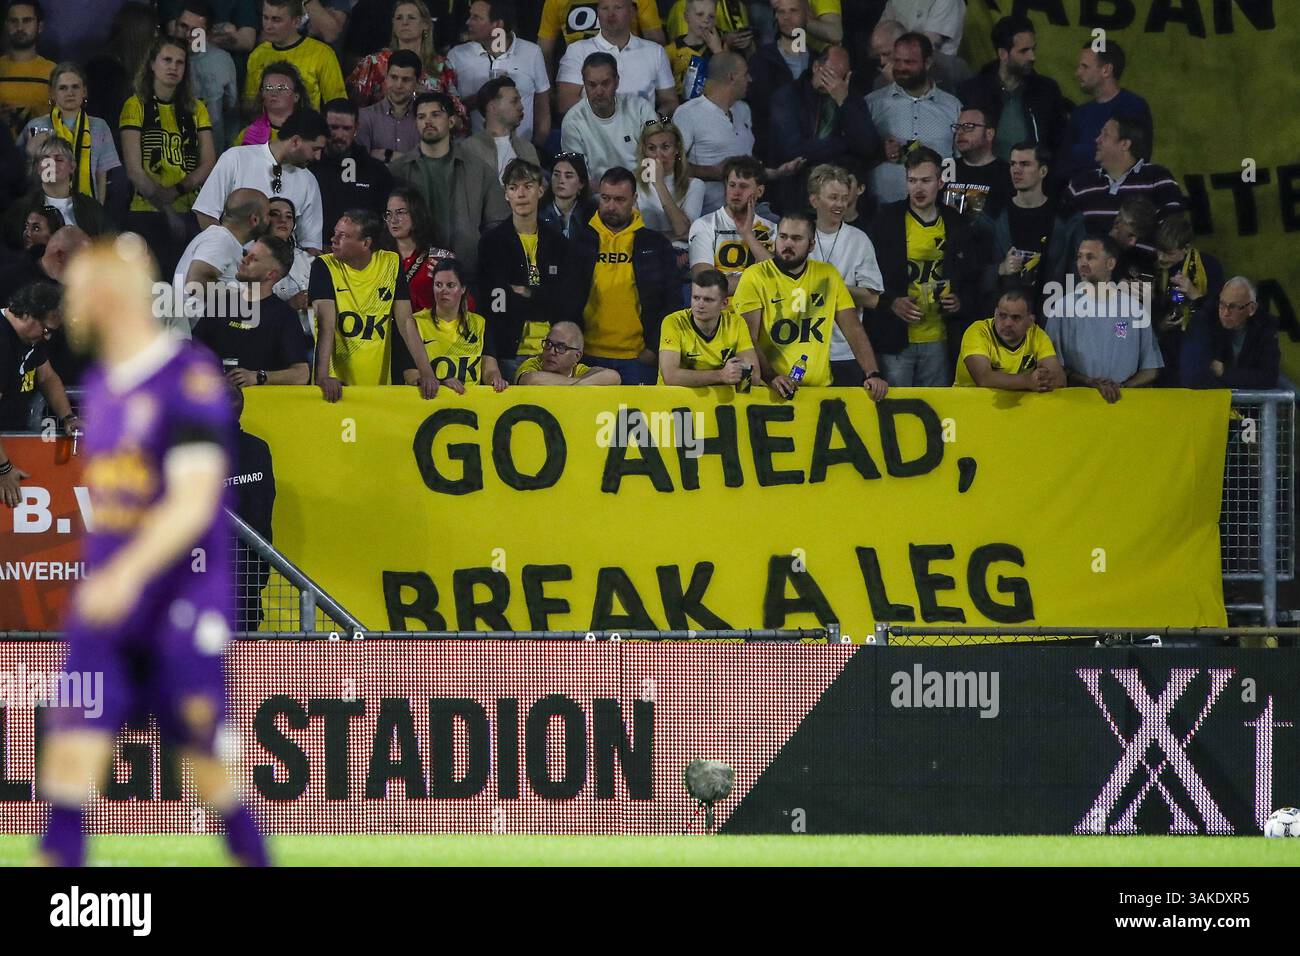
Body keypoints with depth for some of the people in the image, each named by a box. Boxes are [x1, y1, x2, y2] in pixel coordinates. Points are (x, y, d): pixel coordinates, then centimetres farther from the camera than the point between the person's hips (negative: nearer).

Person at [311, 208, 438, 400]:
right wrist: (323, 376, -28)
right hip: (337, 384, -2)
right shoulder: (324, 267, -4)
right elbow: (326, 323, -15)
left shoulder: (391, 264, 3)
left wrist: (426, 373, -9)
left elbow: (406, 322, 1)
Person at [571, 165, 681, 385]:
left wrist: (654, 348, -1)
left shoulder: (656, 245, 7)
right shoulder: (581, 242, 8)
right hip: (590, 357, 1)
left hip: (638, 358, -1)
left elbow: (672, 303, 8)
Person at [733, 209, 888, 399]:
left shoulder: (828, 275, 12)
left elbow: (853, 330, 10)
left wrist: (873, 374, -4)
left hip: (821, 389, 3)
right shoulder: (755, 277, 0)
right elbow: (748, 339, -7)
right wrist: (771, 378, -23)